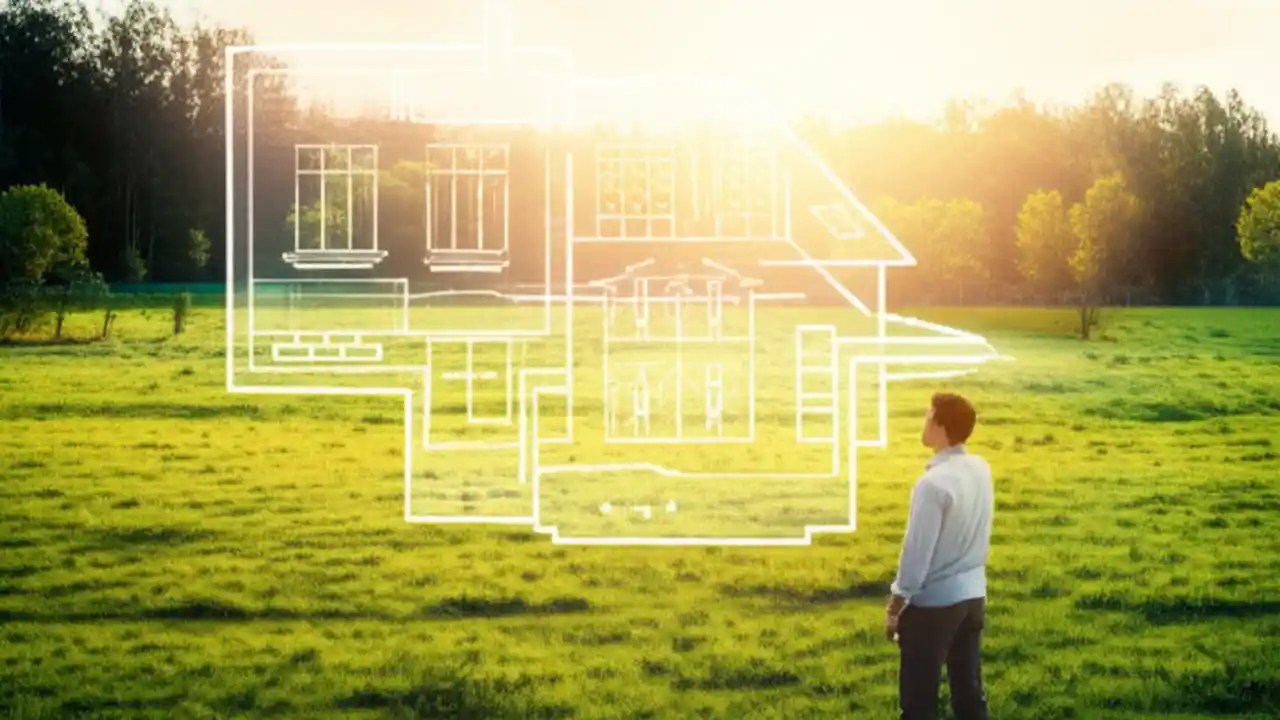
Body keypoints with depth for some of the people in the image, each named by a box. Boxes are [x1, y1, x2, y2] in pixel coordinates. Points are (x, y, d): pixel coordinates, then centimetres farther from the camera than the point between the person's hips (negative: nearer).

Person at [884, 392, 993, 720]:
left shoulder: (934, 483, -22)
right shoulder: (980, 470, 1)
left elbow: (917, 550, -18)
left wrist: (896, 604, -10)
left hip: (933, 602, -7)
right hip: (973, 594, 7)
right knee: (969, 692, 14)